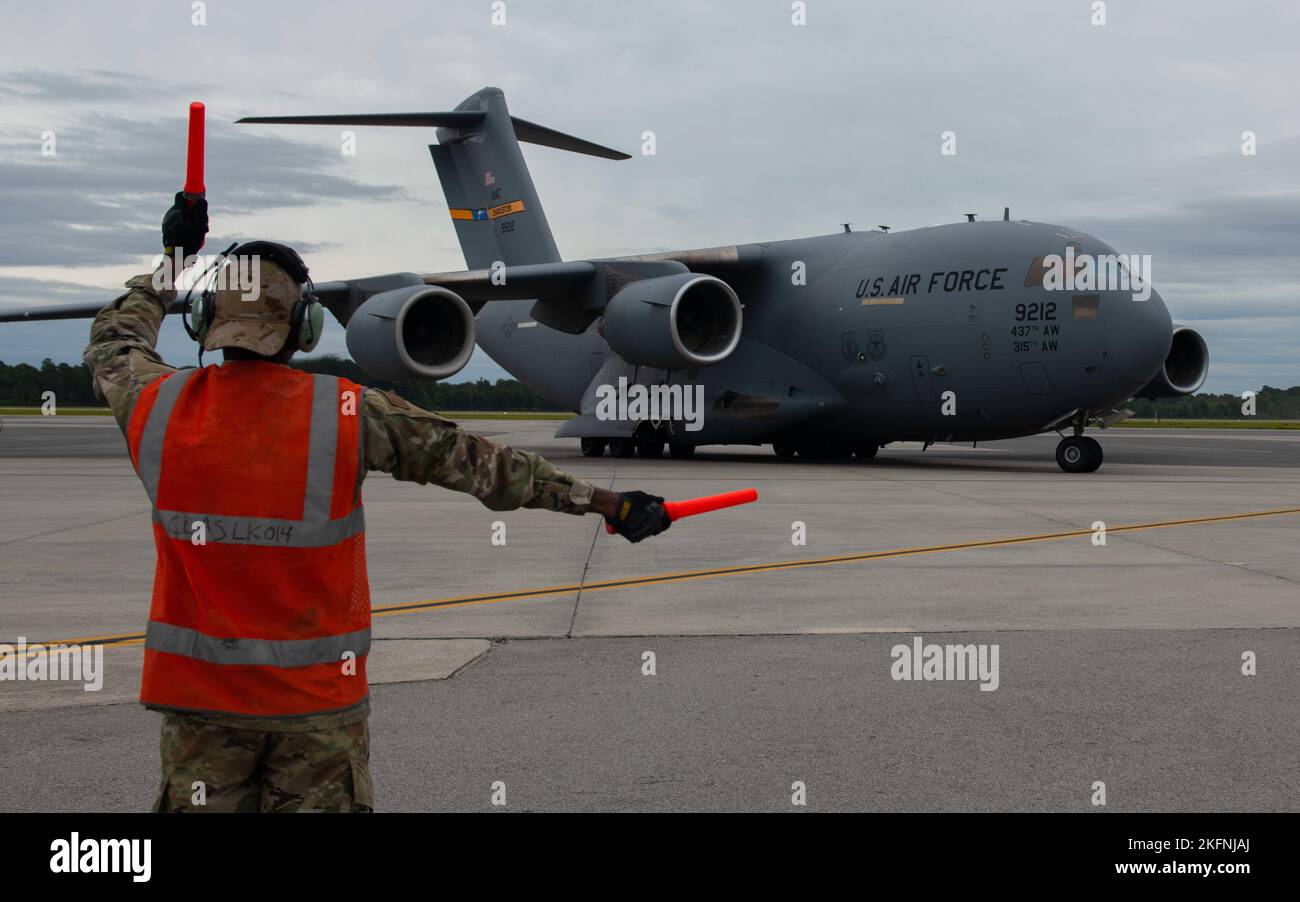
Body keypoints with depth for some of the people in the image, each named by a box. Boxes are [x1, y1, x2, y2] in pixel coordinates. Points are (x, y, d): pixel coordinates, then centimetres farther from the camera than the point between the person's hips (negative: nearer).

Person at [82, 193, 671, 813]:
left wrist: (172, 260, 31)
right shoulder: (349, 415, -12)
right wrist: (603, 501, -2)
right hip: (317, 693, -2)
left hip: (199, 692, 2)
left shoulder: (160, 407, -6)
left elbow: (111, 344, 18)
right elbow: (474, 460, -8)